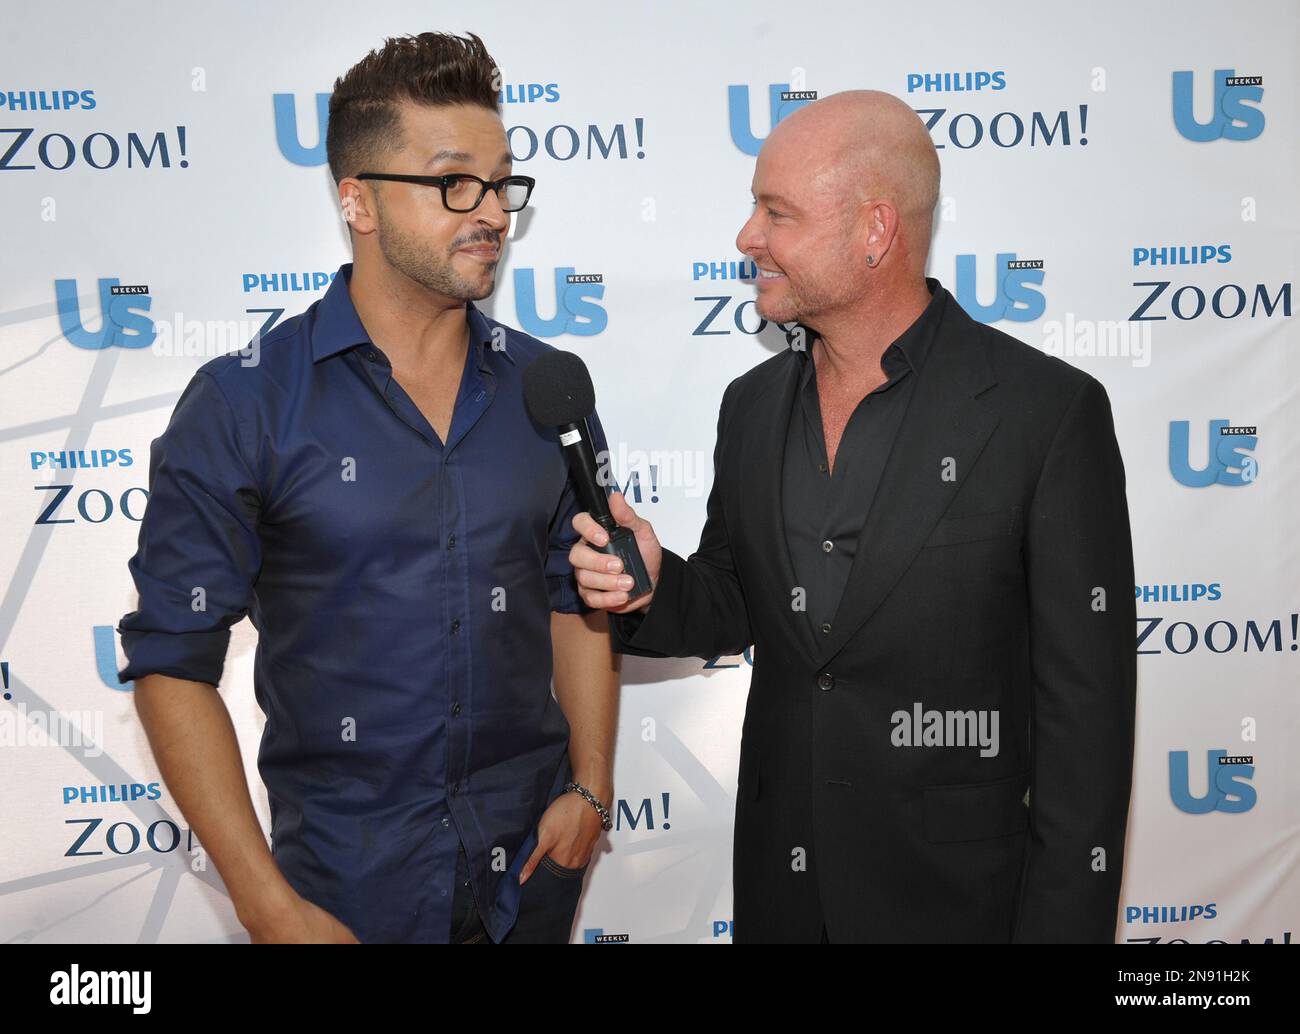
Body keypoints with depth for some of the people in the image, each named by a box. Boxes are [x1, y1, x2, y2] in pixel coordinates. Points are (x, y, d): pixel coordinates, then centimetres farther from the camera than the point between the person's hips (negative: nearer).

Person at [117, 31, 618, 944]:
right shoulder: (242, 406, -12)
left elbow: (578, 599, 8)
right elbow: (174, 662, -10)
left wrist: (590, 787, -1)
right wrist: (269, 905, -13)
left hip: (533, 850, 4)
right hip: (350, 877, -3)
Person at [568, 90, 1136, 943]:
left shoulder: (1049, 410, -15)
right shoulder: (752, 404, 2)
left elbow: (1085, 702, -13)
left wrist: (1062, 923, -13)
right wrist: (654, 589, -10)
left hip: (953, 898, -5)